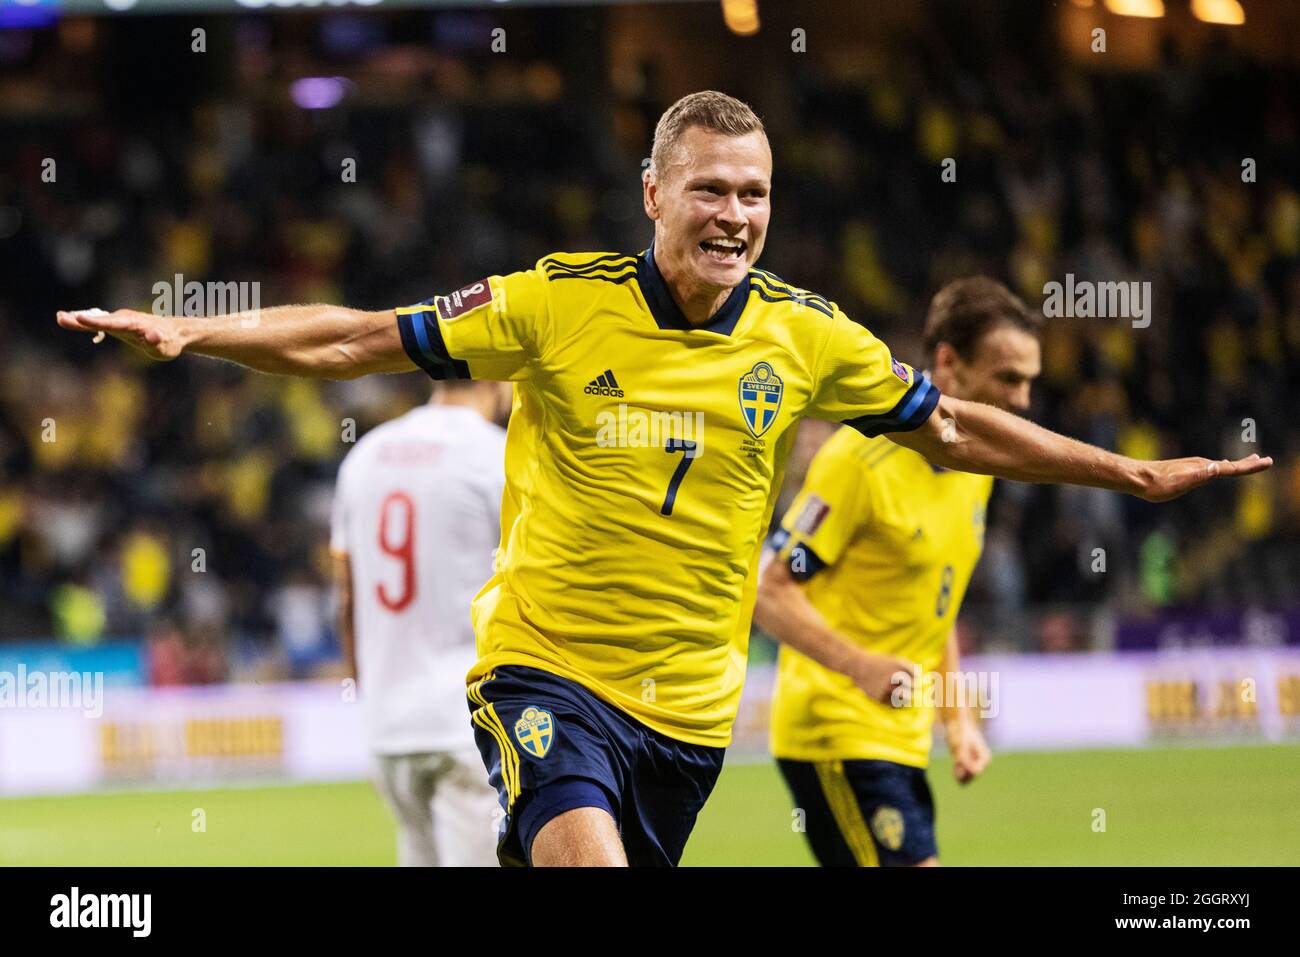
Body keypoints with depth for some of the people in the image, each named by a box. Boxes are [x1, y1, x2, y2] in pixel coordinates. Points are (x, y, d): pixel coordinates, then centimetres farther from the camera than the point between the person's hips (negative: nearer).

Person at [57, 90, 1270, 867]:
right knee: (584, 857, -29)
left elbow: (951, 430, 13)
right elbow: (358, 341, -6)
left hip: (691, 699, 4)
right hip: (546, 666, -3)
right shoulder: (555, 305, -10)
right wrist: (187, 332, -17)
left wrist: (1128, 472, 13)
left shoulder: (804, 337, -1)